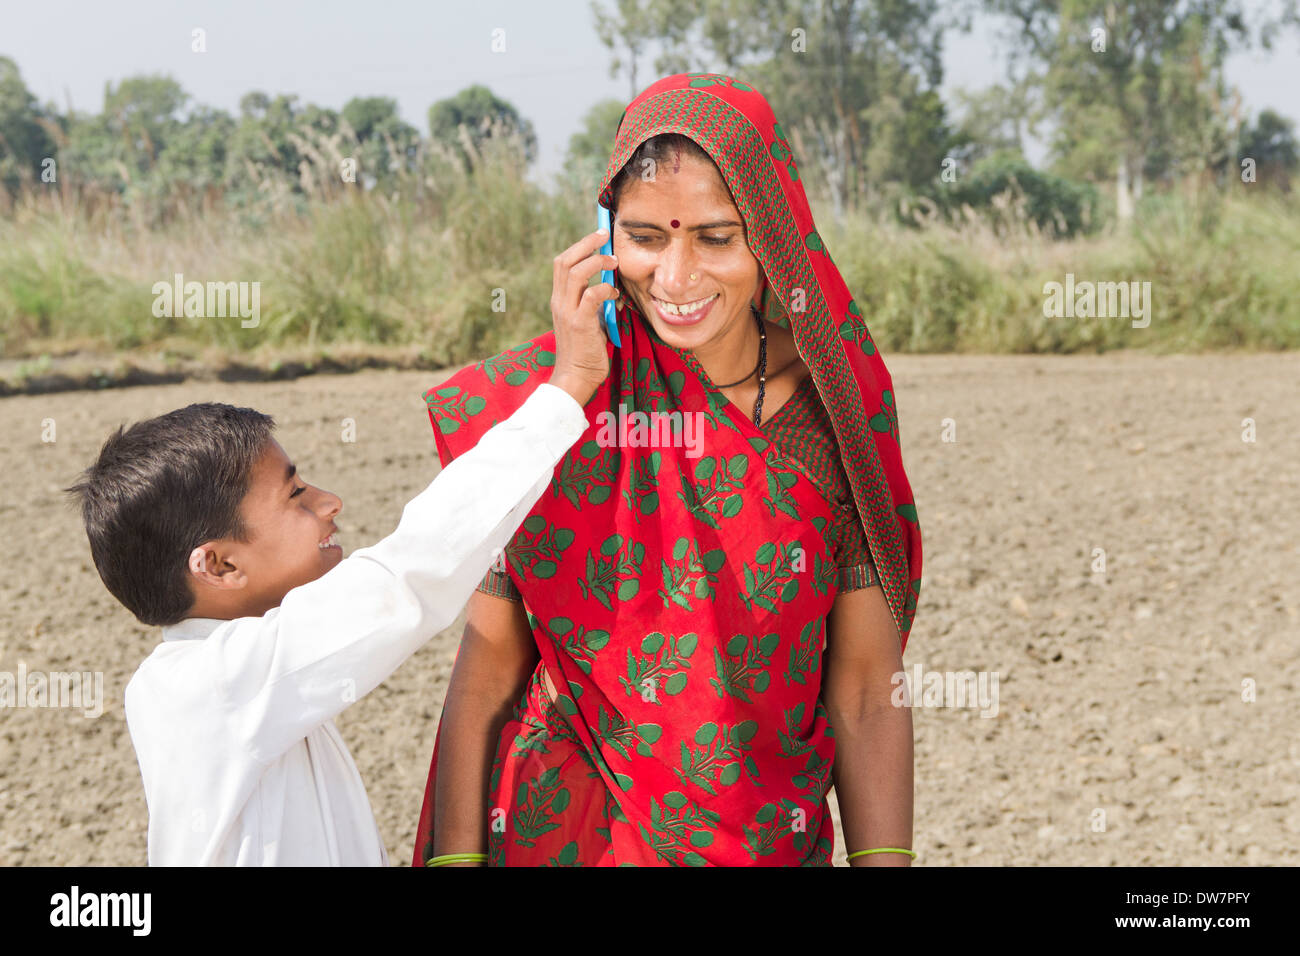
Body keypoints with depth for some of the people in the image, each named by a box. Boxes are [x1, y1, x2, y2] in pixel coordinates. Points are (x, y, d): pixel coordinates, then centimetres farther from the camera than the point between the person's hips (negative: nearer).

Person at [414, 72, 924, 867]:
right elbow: (484, 684, -7)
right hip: (559, 836, -1)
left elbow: (867, 698, -5)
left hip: (775, 839, 1)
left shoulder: (831, 414, -8)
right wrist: (456, 859, -11)